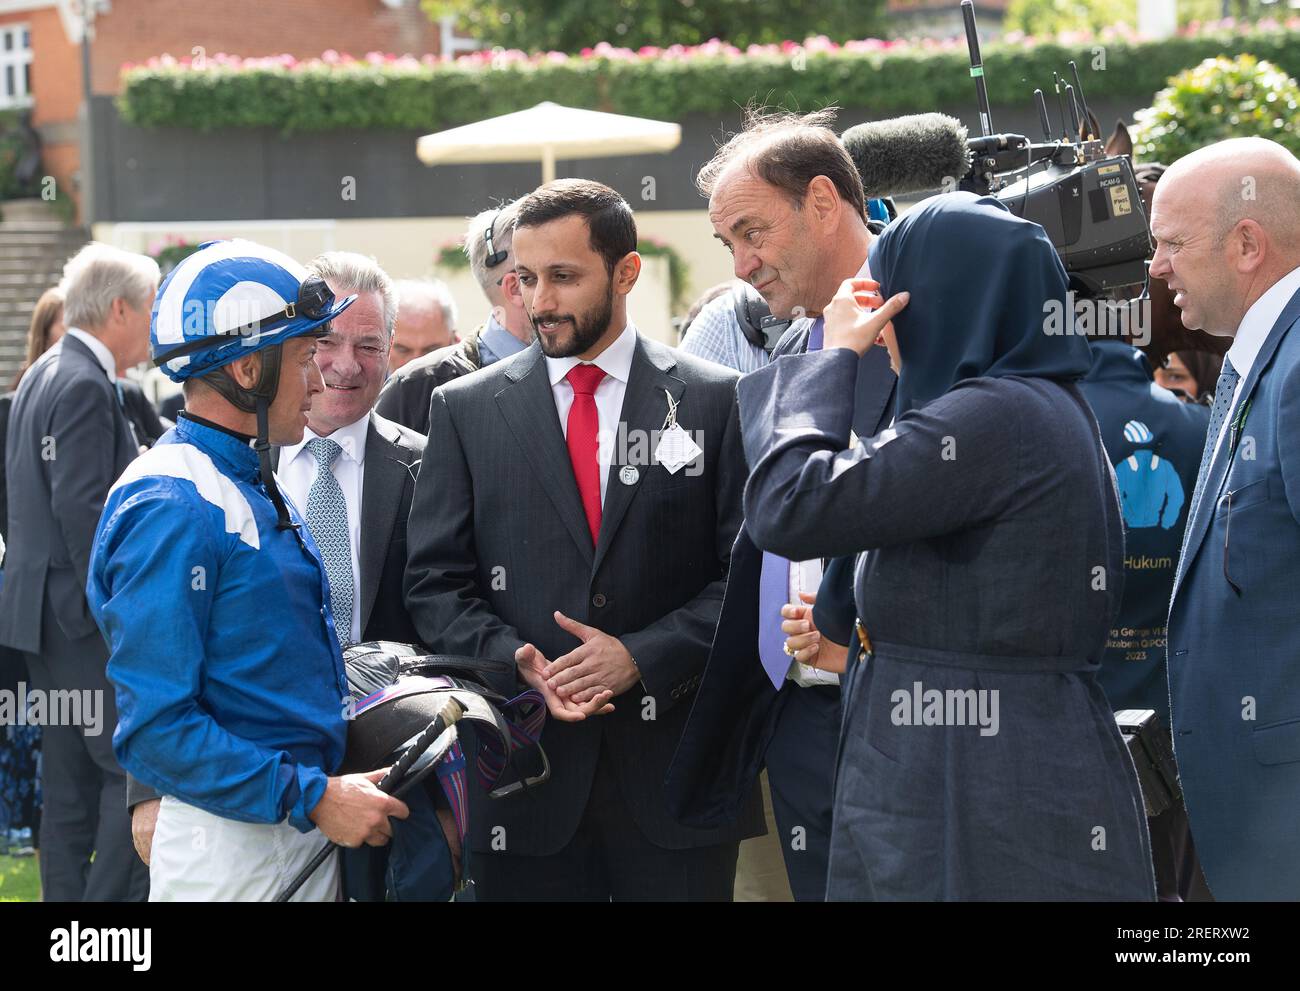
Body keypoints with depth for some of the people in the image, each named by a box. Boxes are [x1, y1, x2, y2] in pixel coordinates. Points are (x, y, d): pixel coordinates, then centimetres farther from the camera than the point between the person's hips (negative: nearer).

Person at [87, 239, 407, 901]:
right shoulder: (171, 507, -17)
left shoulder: (254, 486, 13)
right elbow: (156, 728, -21)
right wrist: (312, 797, -21)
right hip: (228, 855, -9)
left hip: (308, 836, 9)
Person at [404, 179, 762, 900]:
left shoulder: (715, 401, 3)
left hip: (675, 765, -1)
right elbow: (436, 584, 5)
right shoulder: (466, 410, 7)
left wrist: (642, 656, -13)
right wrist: (516, 661, -12)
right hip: (527, 779, 1)